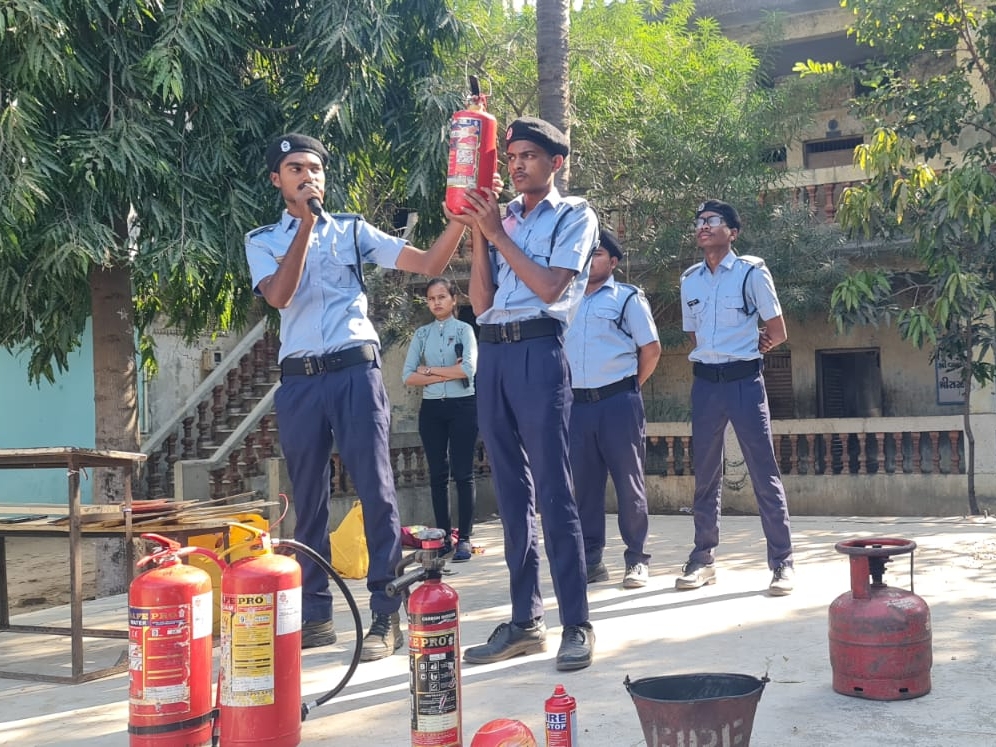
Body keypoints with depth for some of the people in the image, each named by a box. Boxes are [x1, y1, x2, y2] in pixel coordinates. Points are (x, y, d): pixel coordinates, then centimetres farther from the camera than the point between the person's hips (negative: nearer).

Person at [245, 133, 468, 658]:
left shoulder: (353, 231, 11)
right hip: (299, 379, 2)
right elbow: (278, 295, -9)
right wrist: (306, 224, -11)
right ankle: (315, 614, 18)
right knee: (307, 498, 8)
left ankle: (386, 615, -2)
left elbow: (428, 263, 3)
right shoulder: (262, 241, 12)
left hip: (355, 371, -1)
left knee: (376, 490, -6)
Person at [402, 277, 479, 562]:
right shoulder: (422, 333, 9)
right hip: (431, 408, 3)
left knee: (462, 473, -3)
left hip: (462, 407, -3)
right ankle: (443, 536, 11)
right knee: (437, 474, 5)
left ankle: (464, 538, -1)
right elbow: (408, 376, 0)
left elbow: (468, 369, -14)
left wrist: (429, 370, -7)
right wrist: (445, 374, -10)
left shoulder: (464, 330, 1)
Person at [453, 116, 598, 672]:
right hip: (492, 351, 6)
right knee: (512, 491, 7)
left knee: (554, 491, -8)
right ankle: (525, 620, 14)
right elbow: (480, 301, 11)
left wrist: (497, 233, -6)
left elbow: (550, 287, -9)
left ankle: (577, 624, -3)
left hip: (538, 351, -5)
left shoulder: (574, 216, 6)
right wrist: (478, 234, 1)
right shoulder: (499, 217, 18)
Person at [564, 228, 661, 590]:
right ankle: (590, 559, 14)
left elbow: (651, 348, 1)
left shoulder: (628, 297, 2)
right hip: (578, 403, 4)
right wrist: (565, 388, 7)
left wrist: (630, 385, 7)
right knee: (585, 484, 6)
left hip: (618, 402, -4)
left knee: (628, 482, 1)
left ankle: (637, 560, 8)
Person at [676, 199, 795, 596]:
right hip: (705, 382, 5)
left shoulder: (752, 272, -4)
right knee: (705, 473, 9)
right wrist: (717, 355, 8)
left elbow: (777, 334, 0)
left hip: (744, 381, -5)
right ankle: (703, 559, 17)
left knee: (764, 473, -4)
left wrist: (745, 351, 8)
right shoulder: (689, 279, 11)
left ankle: (782, 562, 1)